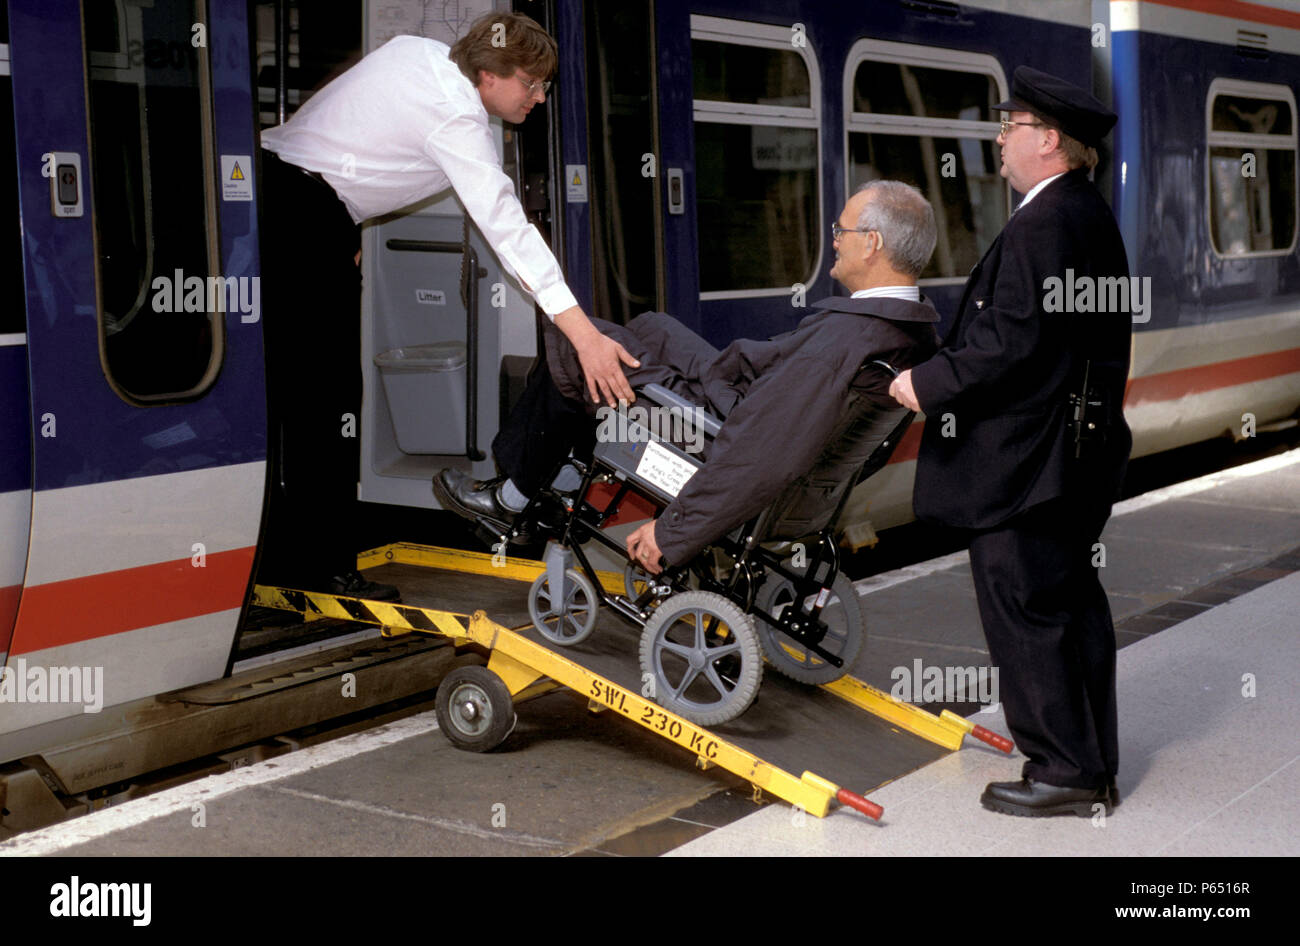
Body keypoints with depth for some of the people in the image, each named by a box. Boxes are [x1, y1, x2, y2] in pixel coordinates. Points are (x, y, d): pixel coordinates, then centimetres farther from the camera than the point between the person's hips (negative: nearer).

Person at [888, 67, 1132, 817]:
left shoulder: (1042, 223, -19)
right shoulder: (1092, 215, 13)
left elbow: (1014, 342, -24)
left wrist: (930, 382, -15)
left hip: (1023, 461, -10)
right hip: (1082, 445, 11)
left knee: (1025, 614, -1)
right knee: (1075, 602, 16)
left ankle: (1063, 772, 8)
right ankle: (1094, 767, 26)